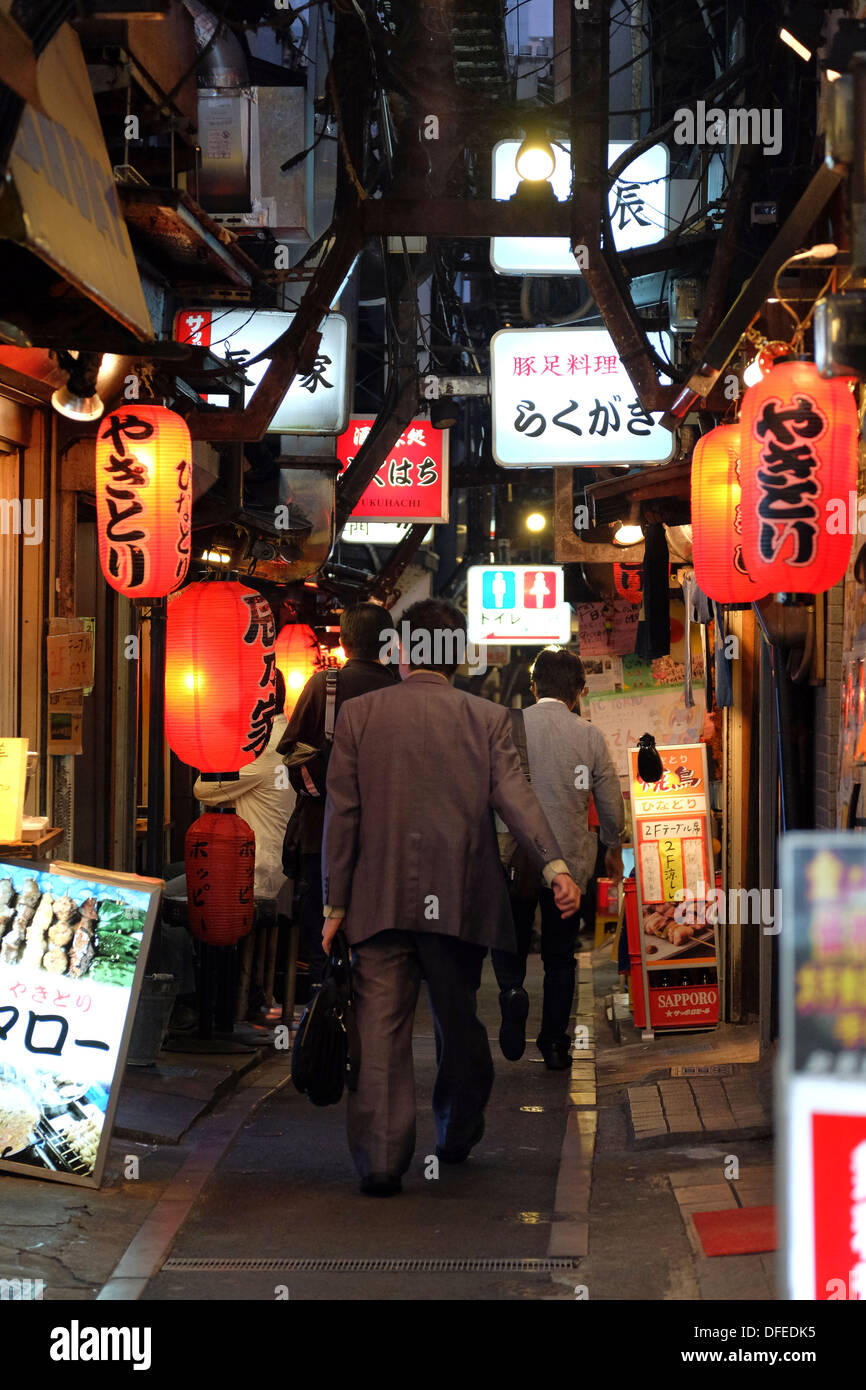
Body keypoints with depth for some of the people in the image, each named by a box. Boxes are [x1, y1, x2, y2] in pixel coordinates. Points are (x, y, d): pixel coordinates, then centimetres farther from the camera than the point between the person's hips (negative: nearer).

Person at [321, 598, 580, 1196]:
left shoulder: (358, 714, 3)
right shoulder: (488, 718, 3)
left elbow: (341, 814, 2)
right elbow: (514, 793, -11)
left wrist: (335, 903, 5)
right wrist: (555, 864, -18)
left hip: (381, 897, -1)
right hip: (460, 900, 1)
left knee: (380, 1030, -2)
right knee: (459, 1023, 16)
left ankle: (381, 1161, -9)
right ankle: (457, 1139, 30)